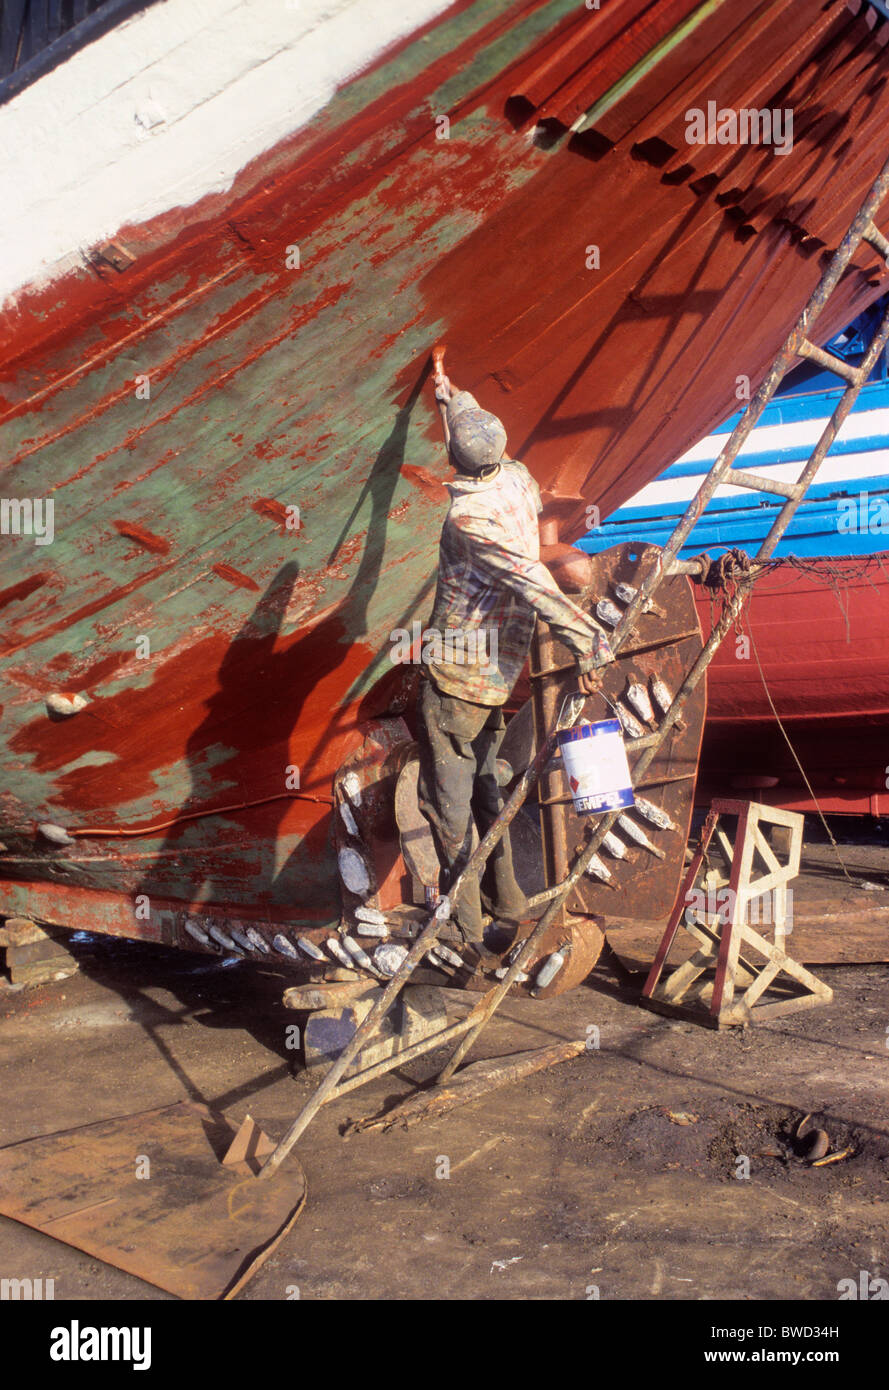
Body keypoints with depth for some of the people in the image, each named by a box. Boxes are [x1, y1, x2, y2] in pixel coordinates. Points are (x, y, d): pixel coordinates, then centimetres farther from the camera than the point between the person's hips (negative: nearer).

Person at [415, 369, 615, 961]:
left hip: (457, 673, -8)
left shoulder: (467, 517, -24)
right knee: (484, 787, 23)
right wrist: (453, 394, 37)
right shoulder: (521, 480, 0)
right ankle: (508, 907, 33)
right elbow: (490, 441, 24)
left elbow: (535, 584, -30)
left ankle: (468, 936, 9)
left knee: (448, 804, 3)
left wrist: (588, 645, -29)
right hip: (502, 669, 8)